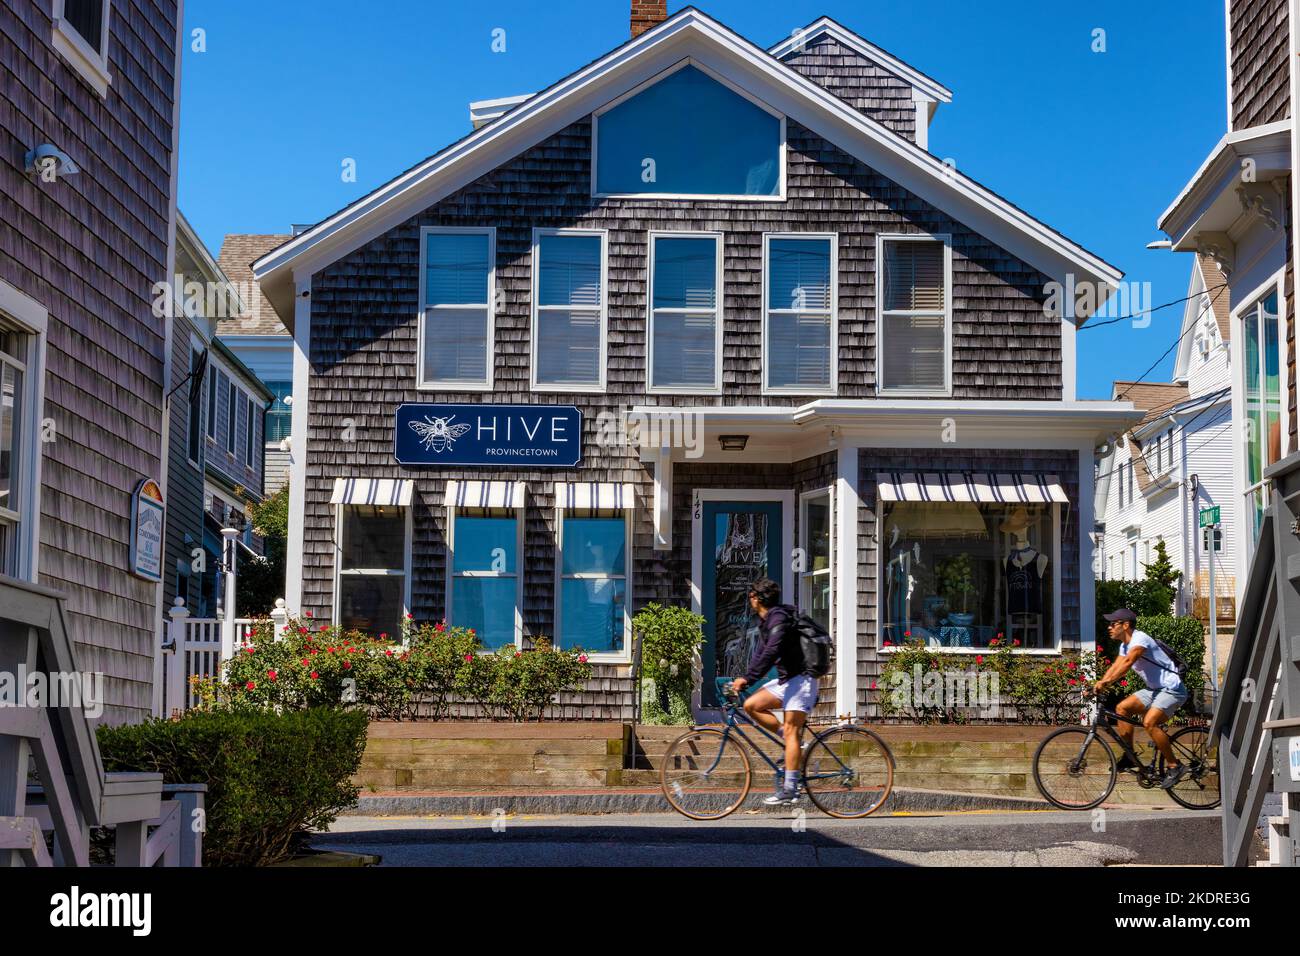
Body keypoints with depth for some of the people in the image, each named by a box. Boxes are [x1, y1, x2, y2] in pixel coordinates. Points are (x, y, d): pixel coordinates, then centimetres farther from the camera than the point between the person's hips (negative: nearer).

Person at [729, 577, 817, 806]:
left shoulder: (779, 618, -17)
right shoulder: (765, 621, 15)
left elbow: (771, 653, -27)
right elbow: (762, 654, 19)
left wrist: (747, 679, -28)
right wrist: (744, 680, 8)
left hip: (800, 679, -10)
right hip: (786, 679, 10)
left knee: (790, 731, -14)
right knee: (751, 705, -2)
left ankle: (789, 790, -16)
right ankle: (791, 740, 5)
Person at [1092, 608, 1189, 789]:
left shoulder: (1140, 639, -20)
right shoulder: (1125, 645, 11)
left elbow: (1128, 661, -36)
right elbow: (1115, 667, 3)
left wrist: (1106, 681, -43)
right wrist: (1098, 685, -12)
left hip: (1172, 689, -10)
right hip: (1155, 689, 10)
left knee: (1149, 722, -27)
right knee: (1122, 708, 1)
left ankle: (1174, 766, -14)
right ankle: (1129, 758, 6)